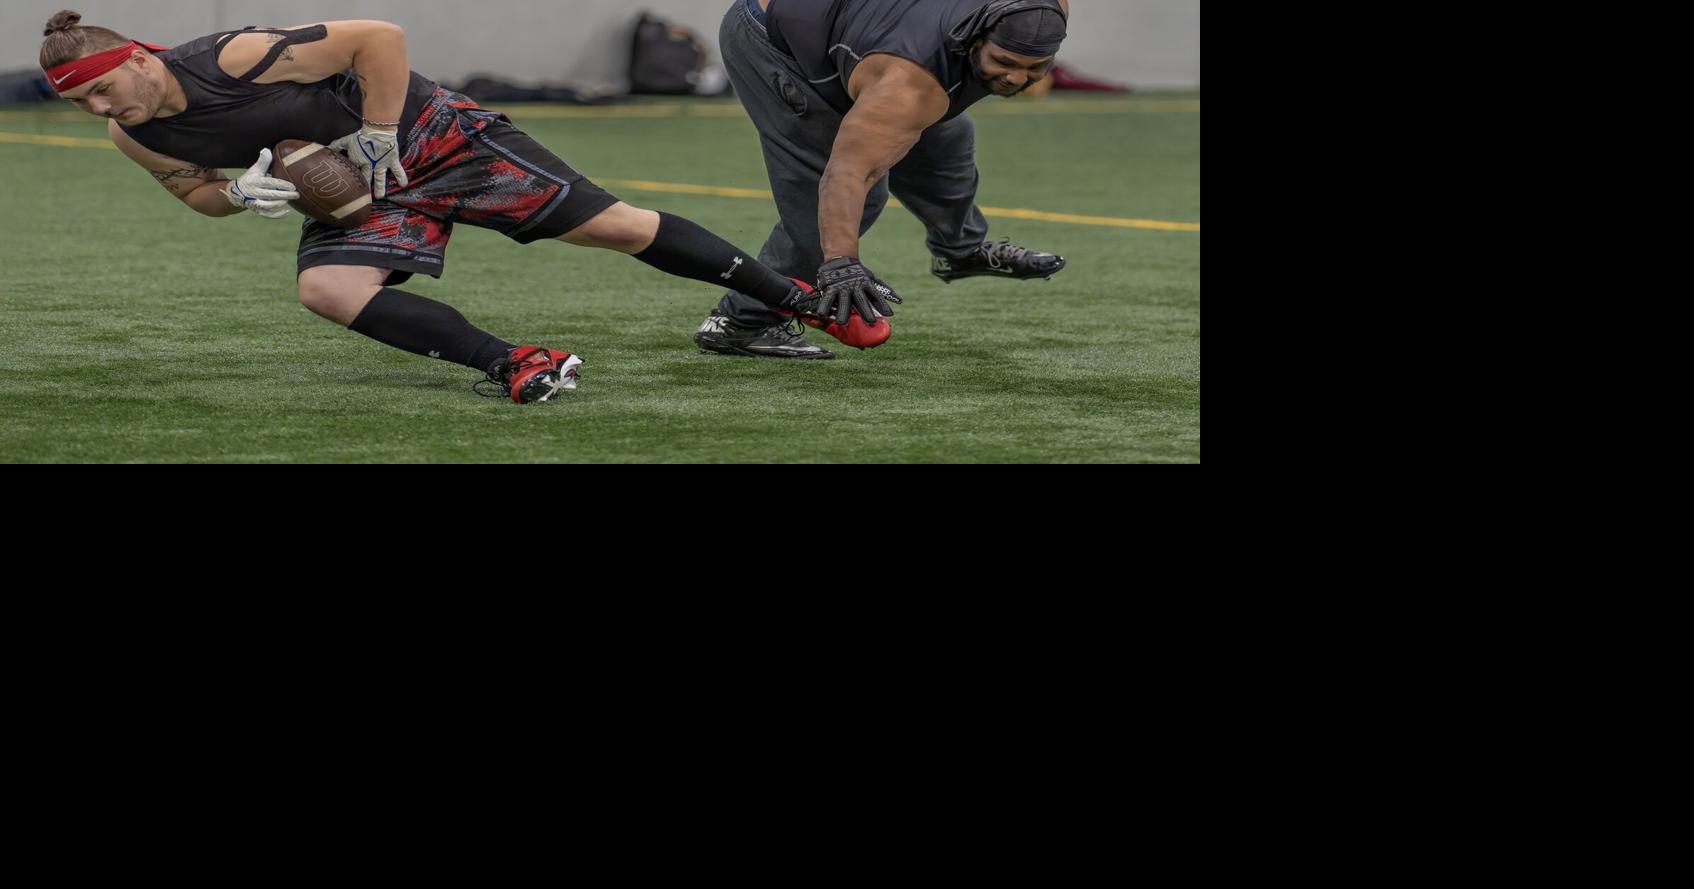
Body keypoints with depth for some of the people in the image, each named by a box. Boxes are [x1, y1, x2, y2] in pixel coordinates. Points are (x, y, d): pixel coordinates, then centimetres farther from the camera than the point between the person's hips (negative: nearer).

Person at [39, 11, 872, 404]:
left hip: (427, 134, -6)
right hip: (353, 189, 7)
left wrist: (376, 144, -20)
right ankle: (510, 363, -23)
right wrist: (240, 192, -12)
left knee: (616, 226, -7)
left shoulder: (233, 57, -29)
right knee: (324, 287, -25)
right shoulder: (134, 136, -7)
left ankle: (799, 298, 5)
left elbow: (379, 38, -25)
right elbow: (198, 192, 12)